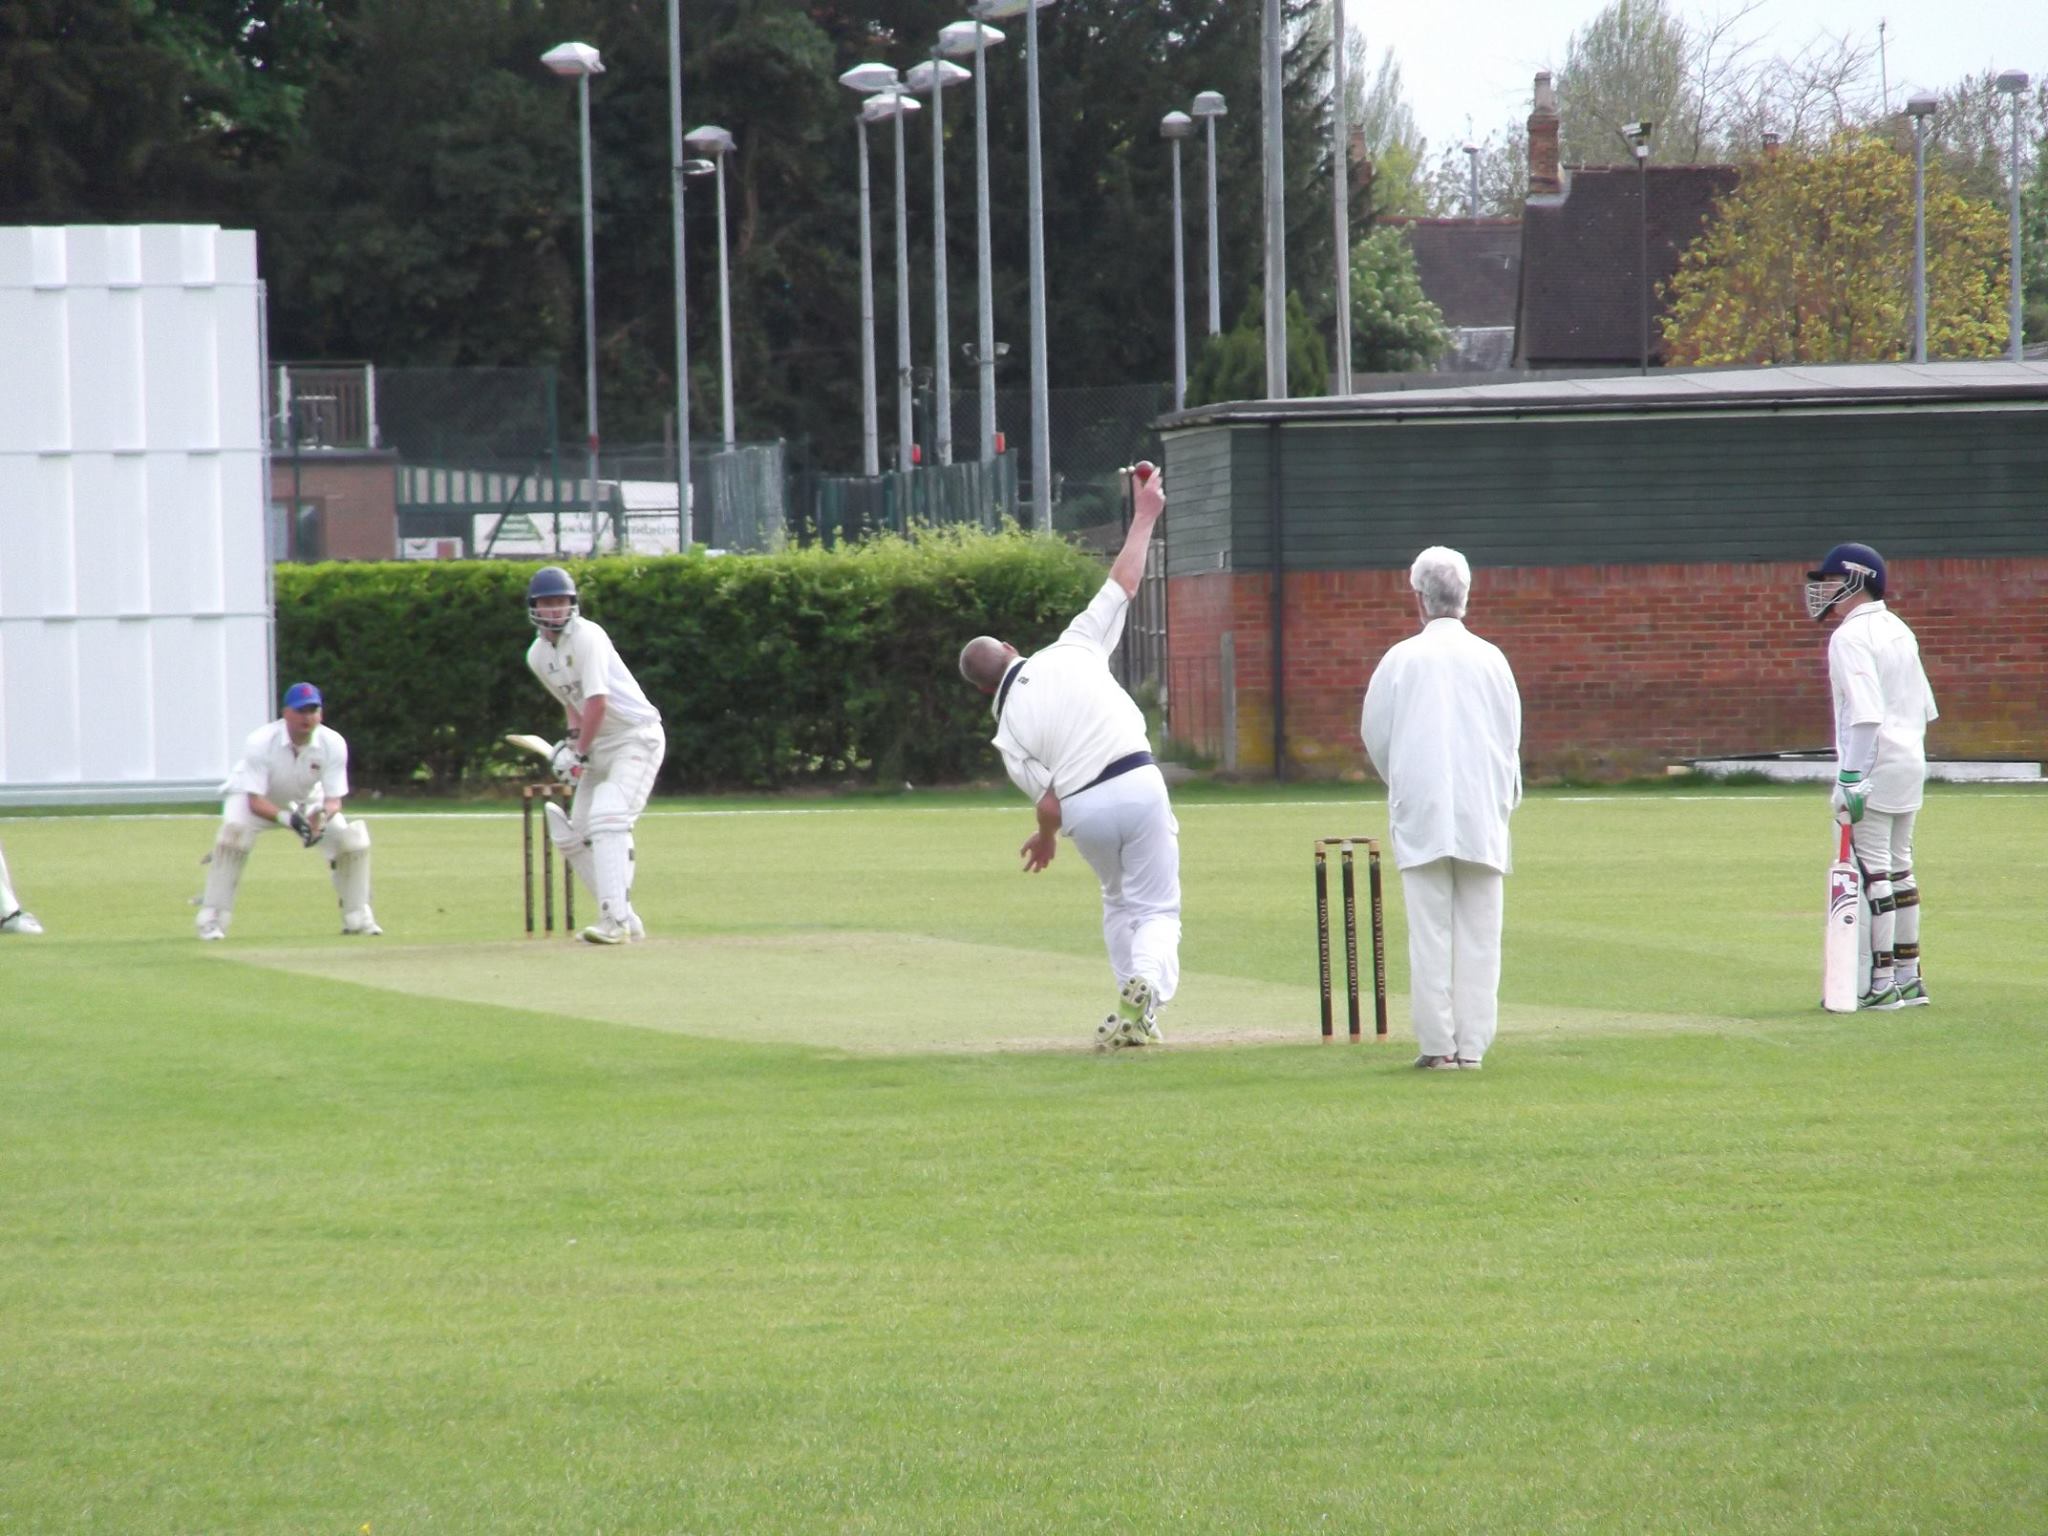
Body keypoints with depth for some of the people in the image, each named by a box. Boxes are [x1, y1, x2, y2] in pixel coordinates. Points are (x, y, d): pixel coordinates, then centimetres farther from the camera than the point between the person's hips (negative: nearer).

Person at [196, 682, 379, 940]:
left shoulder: (333, 744, -23)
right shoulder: (261, 743, -33)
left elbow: (334, 800, -21)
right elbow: (255, 802, -34)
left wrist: (321, 817, -44)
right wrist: (286, 818, -52)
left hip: (305, 803, 3)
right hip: (256, 801, -3)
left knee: (352, 838, -14)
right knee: (234, 834, -33)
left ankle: (357, 918, 4)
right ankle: (212, 921, -24)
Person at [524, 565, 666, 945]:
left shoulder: (587, 637, -18)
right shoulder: (537, 655, 7)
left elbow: (598, 701, -24)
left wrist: (579, 751, -21)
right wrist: (573, 735, 0)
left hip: (636, 738, -9)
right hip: (598, 744, 9)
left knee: (607, 817, -25)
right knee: (573, 836, 7)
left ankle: (615, 919, -31)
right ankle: (625, 919, 15)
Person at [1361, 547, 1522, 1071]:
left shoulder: (1401, 659, -2)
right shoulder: (1490, 659, 2)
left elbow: (1375, 735, 6)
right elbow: (1511, 738, 8)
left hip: (1421, 812, -1)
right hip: (1483, 812, 1)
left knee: (1430, 934, 0)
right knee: (1478, 934, 4)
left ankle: (1437, 1043, -2)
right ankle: (1472, 1043, 2)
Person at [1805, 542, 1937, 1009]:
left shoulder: (1851, 637, -13)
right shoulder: (1899, 630, 14)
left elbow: (1865, 714, -22)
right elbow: (1923, 707, 18)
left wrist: (1851, 778, -22)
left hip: (1874, 765, -9)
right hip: (1911, 761, 9)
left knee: (1871, 870, -7)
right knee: (1898, 869, 14)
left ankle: (1882, 983, -9)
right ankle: (1909, 979, 17)